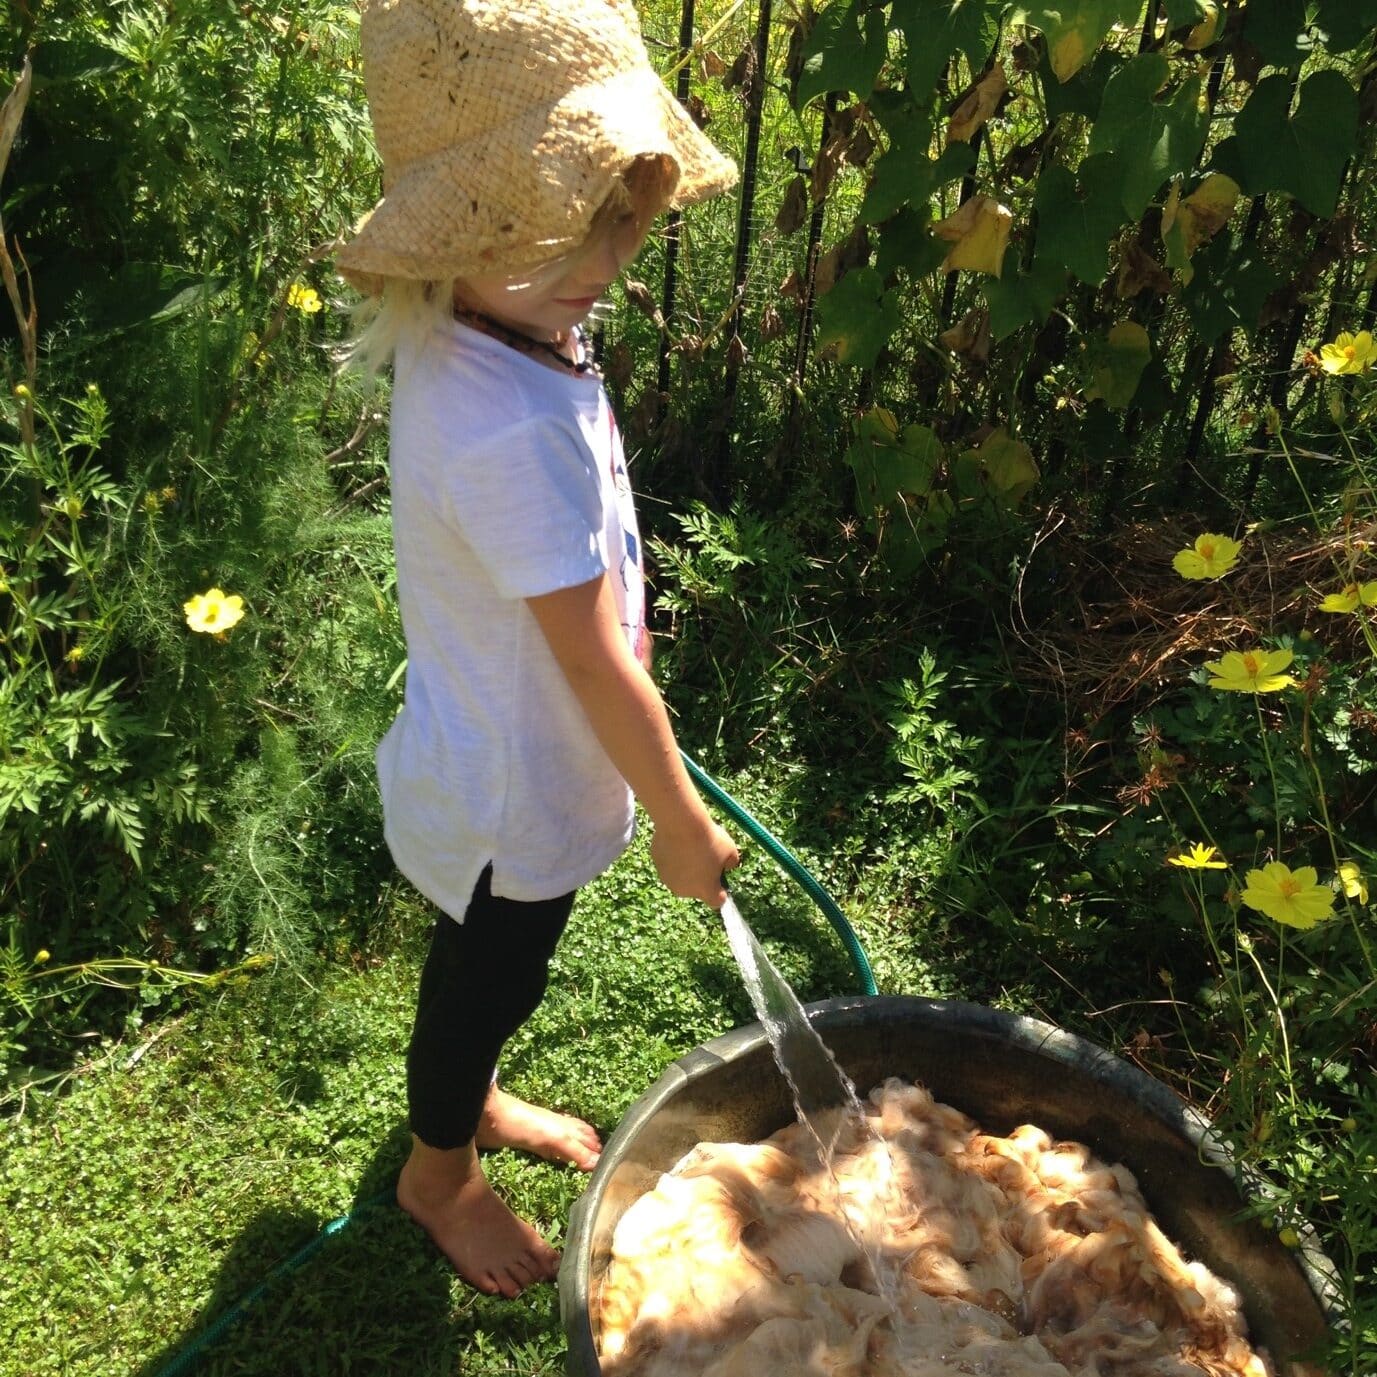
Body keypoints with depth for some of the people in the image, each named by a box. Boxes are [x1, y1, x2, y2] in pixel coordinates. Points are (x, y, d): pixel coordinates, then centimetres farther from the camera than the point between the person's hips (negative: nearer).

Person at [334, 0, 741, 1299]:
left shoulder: (467, 336, -9)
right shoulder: (516, 434, -38)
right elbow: (599, 667, -28)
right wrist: (683, 825, -16)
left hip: (491, 760, 8)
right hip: (511, 797, -7)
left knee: (485, 973, 31)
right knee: (485, 986, 20)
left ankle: (467, 1100, 60)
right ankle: (441, 1173, 49)